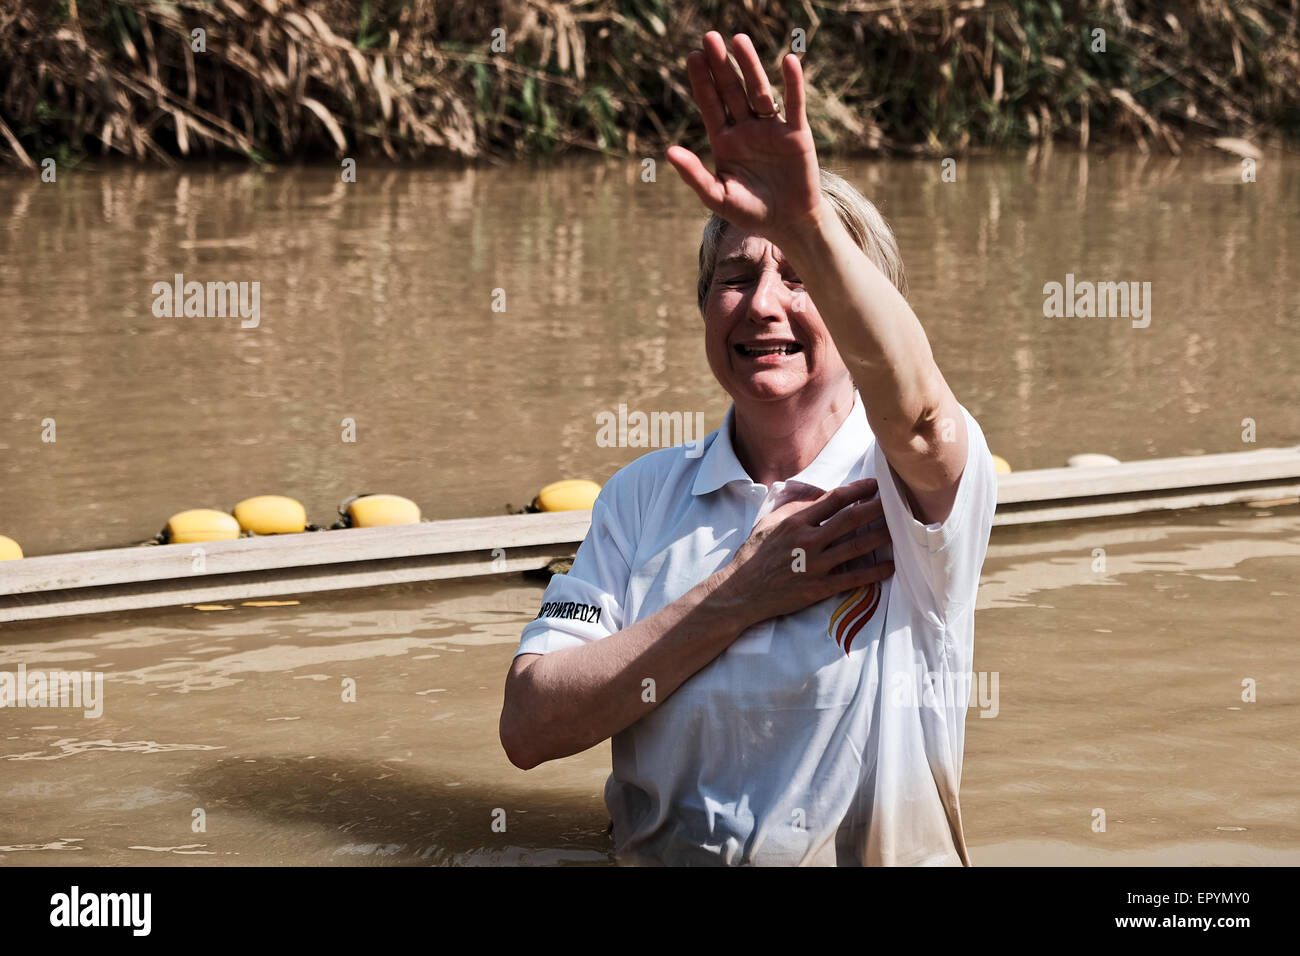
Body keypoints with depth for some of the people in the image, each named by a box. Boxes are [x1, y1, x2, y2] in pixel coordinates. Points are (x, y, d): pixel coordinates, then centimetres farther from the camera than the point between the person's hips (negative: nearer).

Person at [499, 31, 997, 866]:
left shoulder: (926, 479, -2)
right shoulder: (644, 497, 8)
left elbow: (917, 416, -25)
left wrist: (807, 222, -38)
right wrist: (744, 595, -10)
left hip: (886, 856, -3)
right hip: (657, 858, 3)